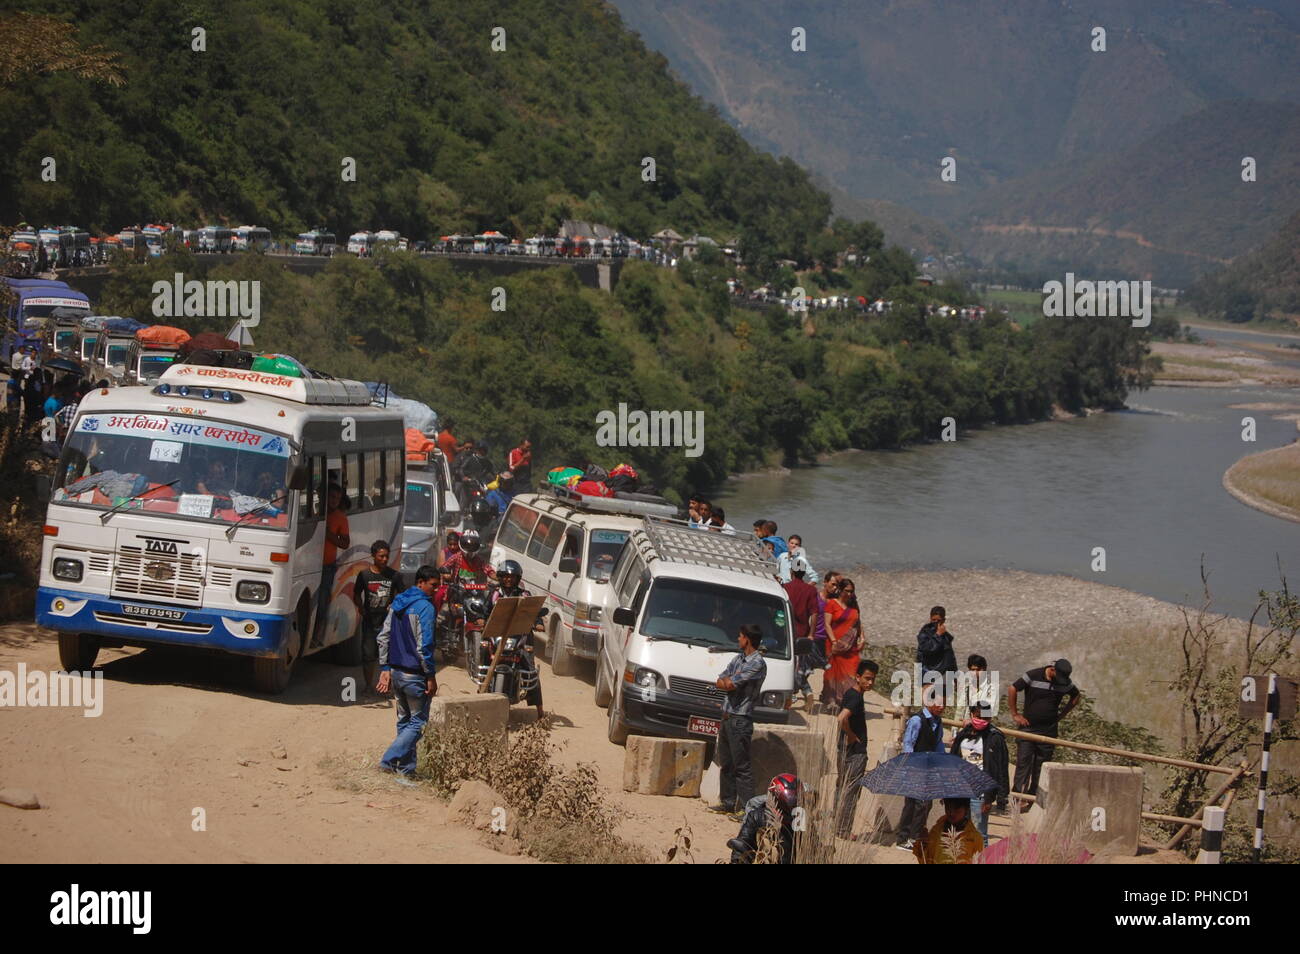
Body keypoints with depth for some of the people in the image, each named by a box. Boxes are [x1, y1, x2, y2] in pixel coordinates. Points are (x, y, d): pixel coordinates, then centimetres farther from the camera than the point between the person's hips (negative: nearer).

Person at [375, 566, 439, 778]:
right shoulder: (425, 607, -15)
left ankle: (406, 768, 19)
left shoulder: (397, 604, 11)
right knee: (418, 722, 0)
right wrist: (431, 676, -14)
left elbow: (383, 638, 12)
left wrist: (385, 669, 13)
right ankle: (389, 760, -9)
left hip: (396, 672, 8)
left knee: (404, 721, 17)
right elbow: (424, 645, -19)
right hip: (414, 676, -8)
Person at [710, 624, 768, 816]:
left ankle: (748, 807, -7)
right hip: (727, 716, 9)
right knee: (726, 763, 14)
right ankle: (728, 803, 22)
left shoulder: (757, 663, -14)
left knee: (741, 765, -9)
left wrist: (728, 681, 3)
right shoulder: (739, 658, 14)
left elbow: (730, 685, -18)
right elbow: (720, 682, 11)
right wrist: (730, 682, -9)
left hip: (740, 719, -9)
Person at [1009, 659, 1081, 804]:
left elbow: (1076, 696, 22)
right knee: (1024, 761, -9)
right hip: (1028, 727, -3)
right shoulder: (1033, 676, -8)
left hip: (1049, 730, 3)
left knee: (1041, 766, 3)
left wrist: (1062, 714, 12)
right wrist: (1015, 714, -5)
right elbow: (1012, 690, -4)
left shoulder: (1065, 682, 3)